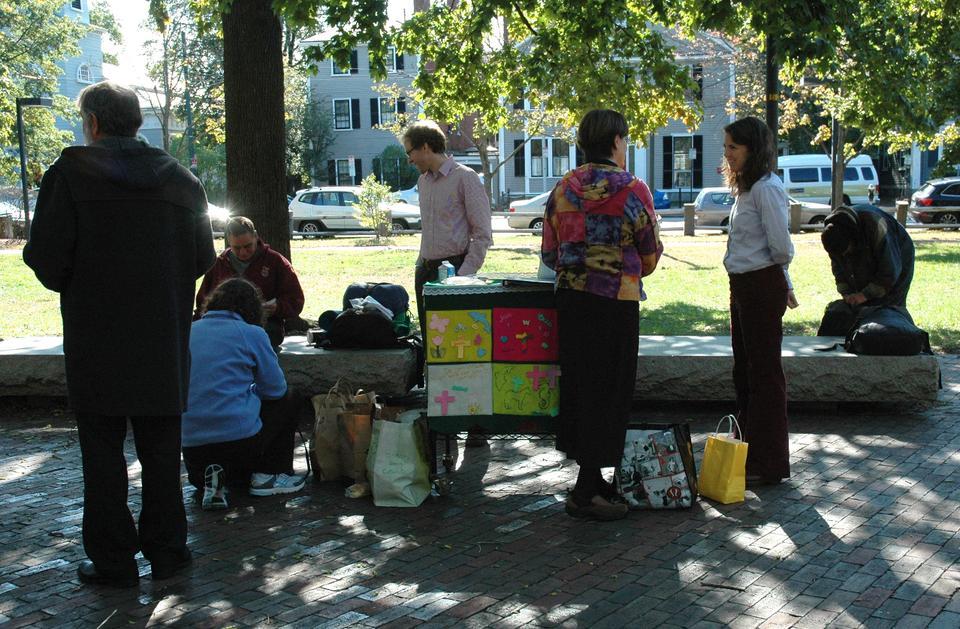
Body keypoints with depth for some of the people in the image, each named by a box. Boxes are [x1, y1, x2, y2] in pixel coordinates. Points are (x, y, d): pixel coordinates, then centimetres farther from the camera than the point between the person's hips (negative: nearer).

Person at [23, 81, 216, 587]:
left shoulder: (70, 174, -9)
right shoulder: (180, 180, 3)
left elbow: (49, 260, -13)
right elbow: (202, 259, 5)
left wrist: (68, 284, 8)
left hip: (97, 341, -4)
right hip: (164, 343, 4)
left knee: (102, 452, 6)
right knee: (161, 450, 13)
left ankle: (112, 559, 12)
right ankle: (166, 550, 20)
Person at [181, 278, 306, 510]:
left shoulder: (189, 332, 11)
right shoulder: (251, 333, -3)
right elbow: (275, 389, 3)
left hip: (190, 445, 5)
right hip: (240, 437, -5)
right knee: (286, 400, 23)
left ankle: (212, 478, 6)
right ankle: (268, 475, 16)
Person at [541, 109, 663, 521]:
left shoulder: (563, 189, 4)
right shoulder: (633, 190, -9)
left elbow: (549, 254, 8)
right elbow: (650, 256, 1)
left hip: (570, 298, 5)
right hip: (616, 302, -5)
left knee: (578, 383, 14)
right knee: (610, 390, 2)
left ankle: (590, 478, 24)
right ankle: (586, 491, 4)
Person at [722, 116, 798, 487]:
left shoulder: (767, 187, -16)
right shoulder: (746, 186, 15)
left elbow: (780, 247, -20)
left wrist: (783, 284, -3)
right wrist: (783, 284, 13)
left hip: (762, 286, -10)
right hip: (743, 286, 10)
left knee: (764, 373, -3)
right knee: (744, 370, 16)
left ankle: (770, 464, 5)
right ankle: (750, 453, 28)